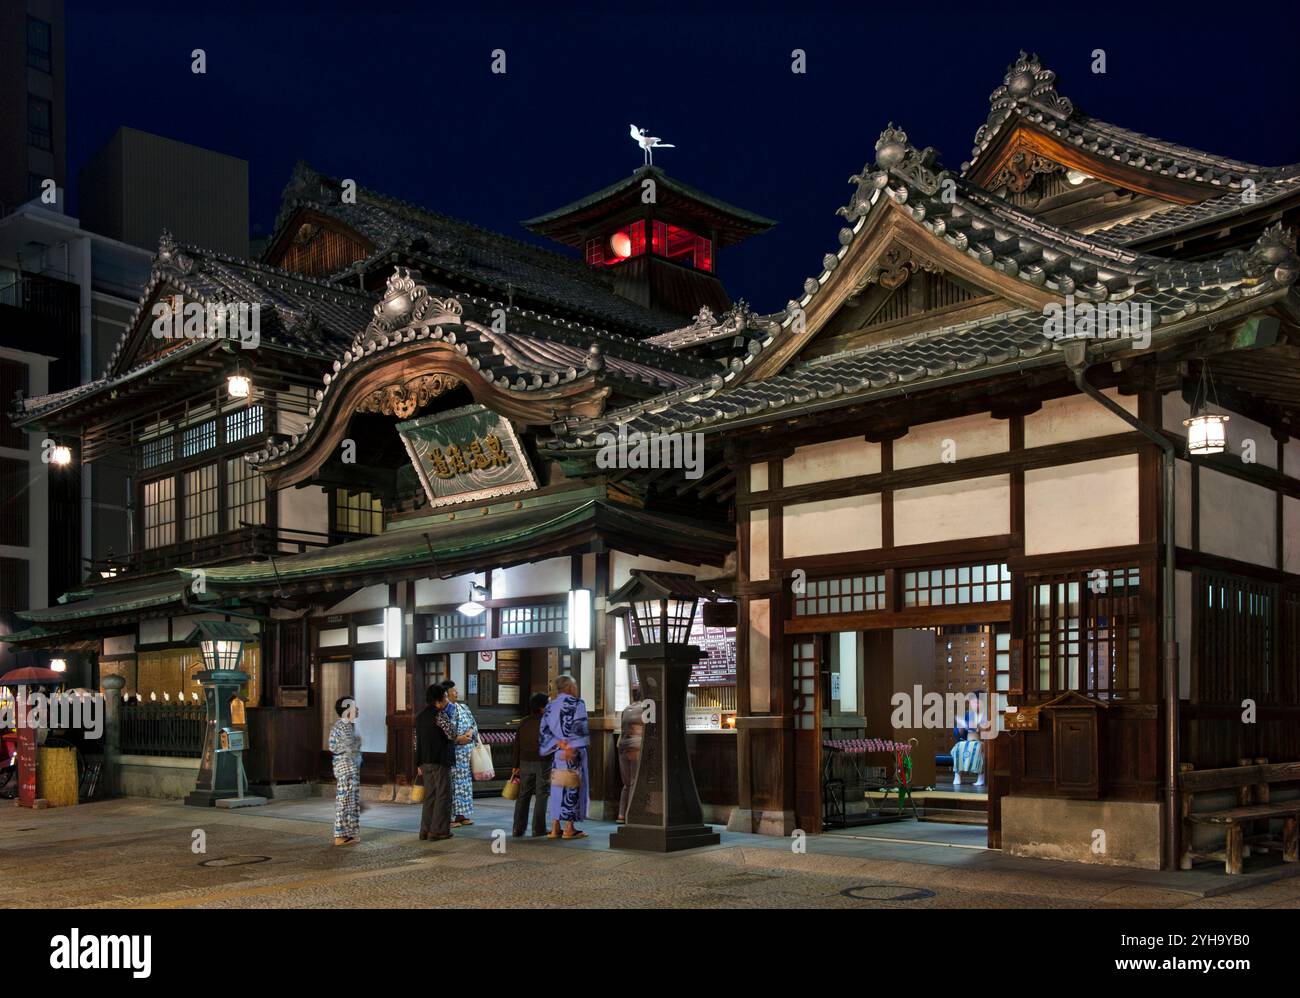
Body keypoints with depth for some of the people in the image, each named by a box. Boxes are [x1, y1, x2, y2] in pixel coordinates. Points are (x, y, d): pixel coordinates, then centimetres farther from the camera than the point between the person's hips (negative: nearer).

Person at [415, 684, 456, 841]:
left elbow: (417, 740, 15)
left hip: (425, 761, 8)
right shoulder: (440, 715, -12)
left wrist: (419, 763, 19)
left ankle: (425, 830, 13)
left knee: (429, 795, 13)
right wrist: (449, 713, -1)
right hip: (440, 760, -8)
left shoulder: (420, 716, 13)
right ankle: (438, 830, -1)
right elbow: (452, 734, -12)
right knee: (443, 795, -1)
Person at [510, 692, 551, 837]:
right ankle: (538, 829, -1)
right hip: (542, 763, -5)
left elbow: (517, 745, 9)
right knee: (542, 795, 1)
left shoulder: (524, 722, 8)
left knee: (523, 795, 10)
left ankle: (518, 829, 11)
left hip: (525, 762, 5)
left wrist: (516, 766, 14)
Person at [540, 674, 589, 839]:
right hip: (575, 753, -6)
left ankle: (555, 828, 10)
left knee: (557, 787, 10)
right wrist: (571, 749, -17)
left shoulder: (550, 706, 12)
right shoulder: (576, 704, -6)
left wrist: (560, 744, -7)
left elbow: (545, 730, 3)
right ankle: (569, 829, 0)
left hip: (556, 754, 6)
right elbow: (579, 729, -16)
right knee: (573, 788, -1)